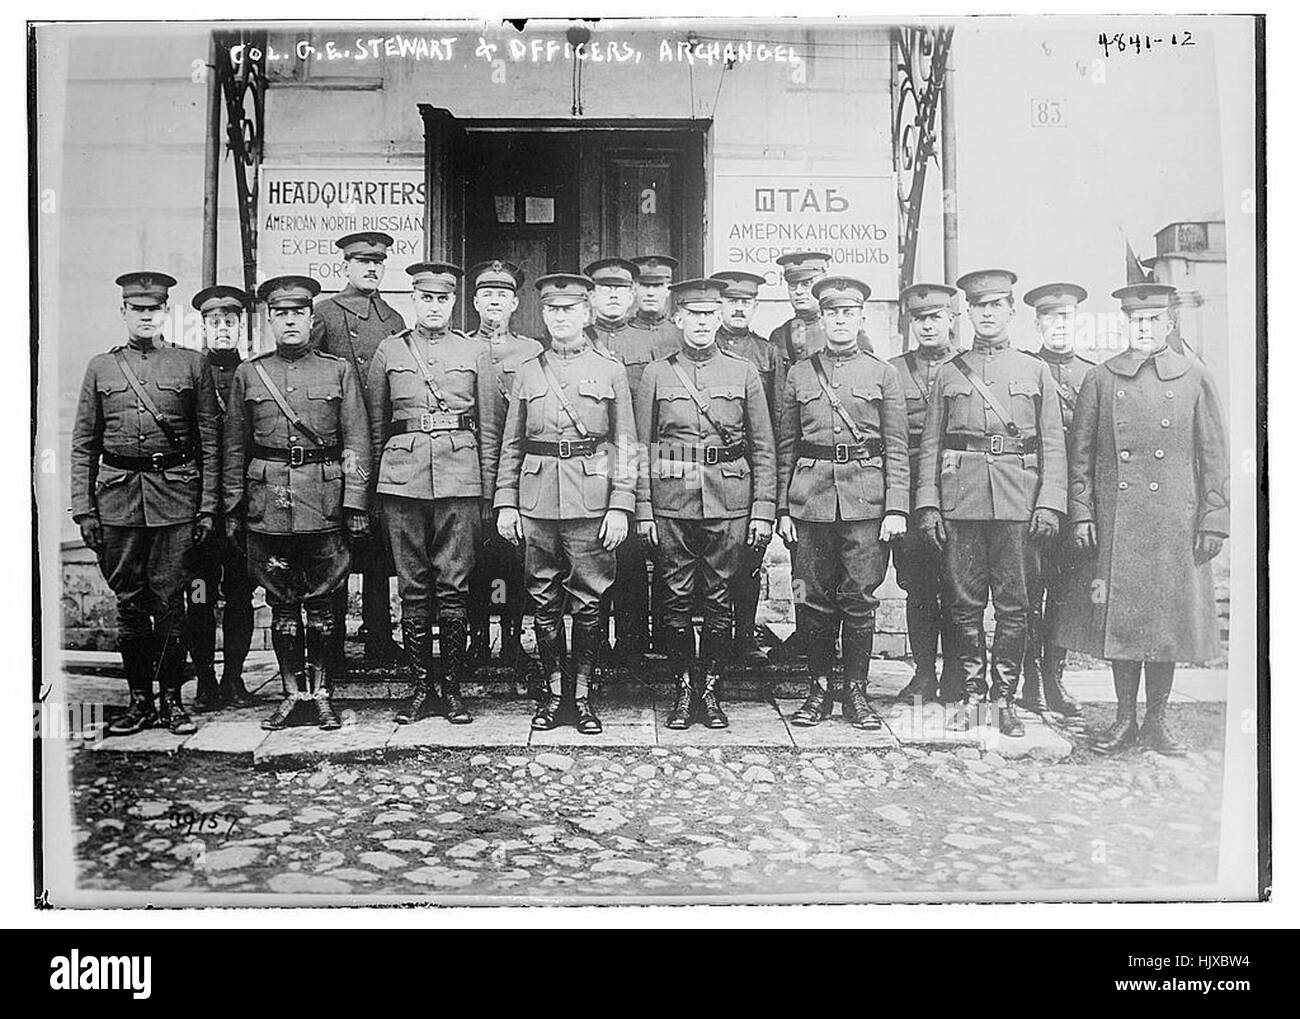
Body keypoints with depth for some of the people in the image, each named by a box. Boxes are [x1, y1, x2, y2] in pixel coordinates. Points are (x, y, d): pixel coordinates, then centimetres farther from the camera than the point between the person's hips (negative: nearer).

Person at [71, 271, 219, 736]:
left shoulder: (191, 364, 7)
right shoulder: (100, 368, 12)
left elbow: (209, 441, 4)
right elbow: (83, 444, 11)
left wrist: (208, 505, -2)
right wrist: (82, 507, 3)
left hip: (176, 494, -2)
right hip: (117, 495, 2)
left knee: (169, 600, 0)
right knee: (129, 601, 6)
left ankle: (172, 698, 11)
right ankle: (139, 699, 16)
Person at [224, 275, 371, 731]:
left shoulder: (338, 370, 5)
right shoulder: (248, 374, 9)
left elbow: (356, 441, 2)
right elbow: (234, 446, 11)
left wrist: (355, 502, -5)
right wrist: (231, 506, 6)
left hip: (324, 502, -1)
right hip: (266, 502, 2)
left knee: (321, 602, 4)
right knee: (281, 603, 6)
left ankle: (320, 693, 14)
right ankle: (293, 693, 16)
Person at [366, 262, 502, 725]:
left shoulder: (475, 352, 10)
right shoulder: (389, 351, 11)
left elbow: (490, 428, 9)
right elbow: (375, 424, 13)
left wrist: (487, 494, 4)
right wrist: (376, 488, 8)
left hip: (460, 480, -1)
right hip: (402, 479, 1)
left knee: (454, 589, 0)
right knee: (412, 588, 4)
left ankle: (453, 689, 9)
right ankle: (421, 685, 13)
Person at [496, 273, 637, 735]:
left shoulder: (611, 370, 5)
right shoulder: (527, 371, 12)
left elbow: (625, 446, 2)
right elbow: (511, 445, 13)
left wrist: (620, 505, -6)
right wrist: (505, 502, 5)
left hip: (591, 502, -2)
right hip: (536, 500, 2)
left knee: (587, 602, 2)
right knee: (545, 603, 6)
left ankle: (582, 696, 13)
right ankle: (554, 693, 17)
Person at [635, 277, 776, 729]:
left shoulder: (744, 372, 7)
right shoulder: (656, 374, 7)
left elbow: (763, 449, 6)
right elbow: (642, 449, 6)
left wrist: (763, 510, -1)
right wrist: (643, 510, 0)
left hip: (729, 503, 0)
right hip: (672, 501, 0)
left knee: (720, 600, 5)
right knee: (677, 599, 4)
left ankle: (711, 689, 17)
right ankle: (683, 690, 16)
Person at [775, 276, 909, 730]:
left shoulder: (883, 374, 8)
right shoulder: (799, 374, 11)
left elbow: (897, 449, 4)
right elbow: (786, 447, 9)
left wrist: (896, 508, -5)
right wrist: (782, 509, 4)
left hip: (866, 501, -1)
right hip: (810, 498, 1)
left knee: (860, 599, 2)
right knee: (815, 599, 5)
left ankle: (856, 692, 13)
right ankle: (818, 689, 16)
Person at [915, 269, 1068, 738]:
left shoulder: (1036, 371, 12)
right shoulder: (949, 373, 12)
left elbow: (1053, 443, 7)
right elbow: (931, 444, 9)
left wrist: (1049, 502, -4)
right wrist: (927, 503, -1)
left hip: (1018, 501, 0)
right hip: (959, 500, 1)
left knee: (1013, 606, 2)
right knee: (965, 604, 4)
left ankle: (1005, 699, 11)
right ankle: (972, 695, 15)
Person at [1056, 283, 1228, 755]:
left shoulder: (1194, 379, 6)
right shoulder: (1100, 379, 5)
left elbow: (1215, 457, 6)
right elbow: (1080, 453, 6)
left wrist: (1214, 520, 0)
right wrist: (1081, 513, -2)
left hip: (1176, 522, 0)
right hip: (1115, 523, 0)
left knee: (1168, 619, 5)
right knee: (1119, 618, 4)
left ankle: (1157, 721, 18)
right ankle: (1124, 719, 17)